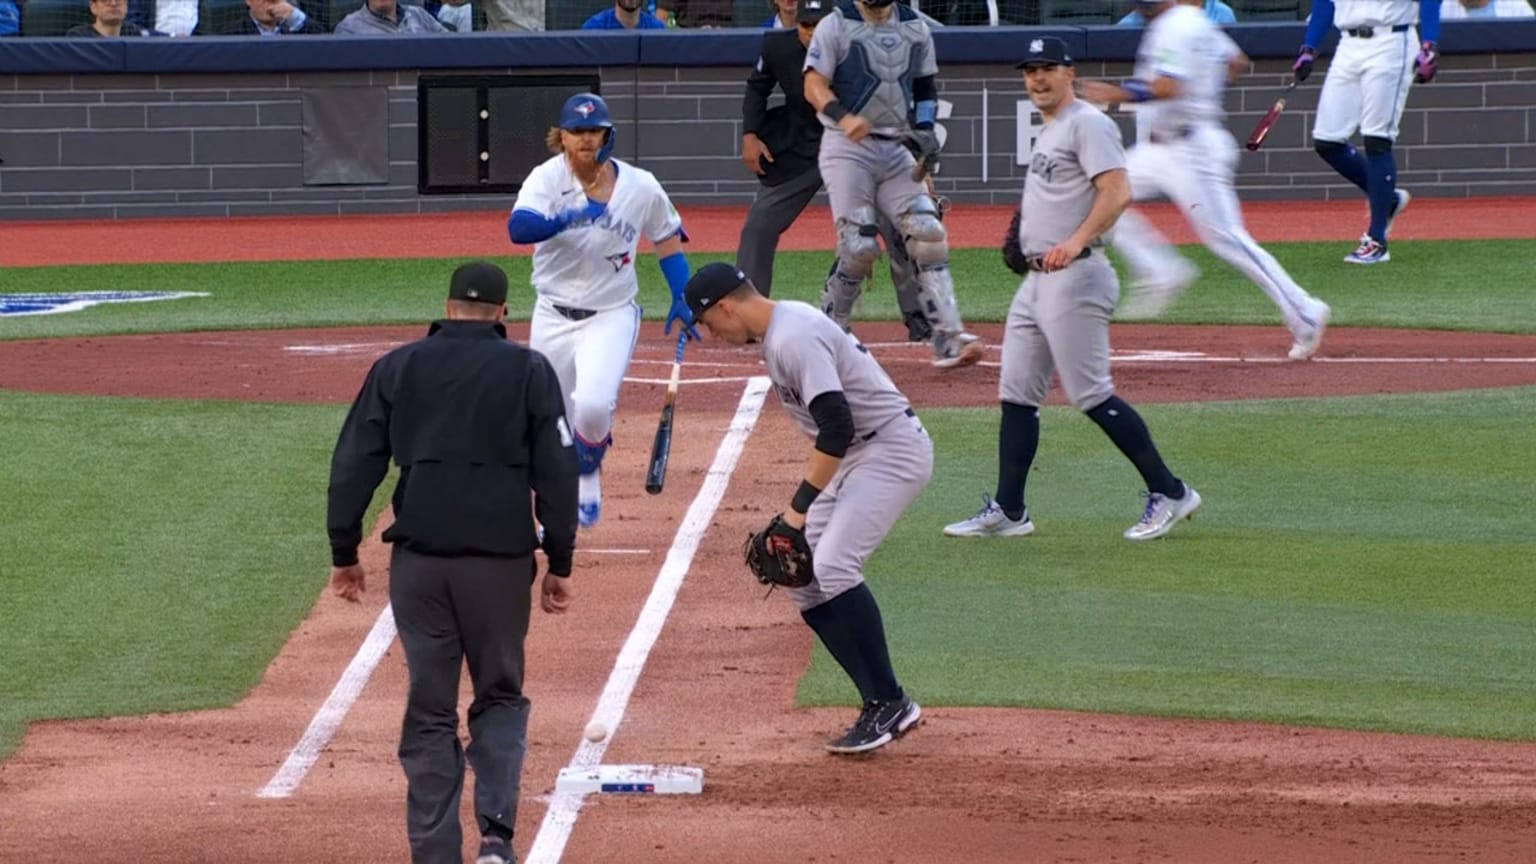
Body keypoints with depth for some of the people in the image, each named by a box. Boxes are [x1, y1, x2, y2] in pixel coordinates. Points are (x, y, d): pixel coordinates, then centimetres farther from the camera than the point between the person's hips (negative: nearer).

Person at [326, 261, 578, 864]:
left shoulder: (397, 367, 7)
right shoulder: (528, 371, 3)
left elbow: (354, 465, 5)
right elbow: (556, 471, 0)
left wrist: (344, 553, 11)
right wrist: (559, 563, 6)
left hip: (418, 560, 1)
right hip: (500, 559, -1)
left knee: (429, 712, 8)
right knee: (500, 698, 13)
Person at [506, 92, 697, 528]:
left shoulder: (640, 187, -6)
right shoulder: (548, 178, -12)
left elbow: (666, 237, 11)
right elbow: (517, 227, -30)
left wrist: (682, 301, 5)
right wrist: (566, 220, -46)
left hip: (611, 316, -1)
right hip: (552, 318, 1)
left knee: (592, 406, -25)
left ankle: (588, 475, 5)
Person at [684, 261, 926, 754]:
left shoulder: (794, 339, -21)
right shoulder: (777, 330, 11)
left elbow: (837, 426, -28)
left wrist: (800, 506, -26)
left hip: (893, 449, -11)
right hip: (854, 457, 11)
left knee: (833, 566, -23)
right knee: (801, 577, 4)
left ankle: (890, 705, -17)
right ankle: (880, 707, 3)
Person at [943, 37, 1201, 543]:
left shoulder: (1087, 124, -11)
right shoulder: (1050, 130, 20)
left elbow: (1117, 192, -22)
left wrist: (1076, 241, -31)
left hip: (1074, 276, -10)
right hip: (1037, 279, 10)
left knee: (1091, 396, -10)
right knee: (1016, 393, 8)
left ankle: (1169, 493, -4)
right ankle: (1007, 511, 11)